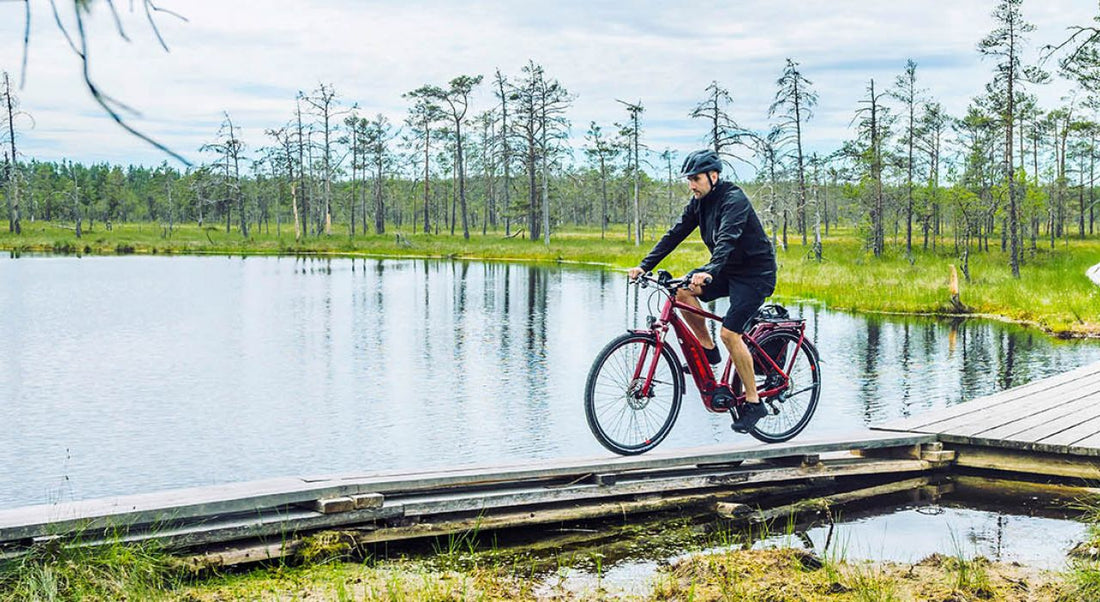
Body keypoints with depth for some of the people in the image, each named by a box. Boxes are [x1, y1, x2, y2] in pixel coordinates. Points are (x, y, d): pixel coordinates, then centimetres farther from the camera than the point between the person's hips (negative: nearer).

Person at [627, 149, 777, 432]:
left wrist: (709, 271, -53)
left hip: (755, 273, -8)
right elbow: (675, 234, 0)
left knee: (730, 333, -19)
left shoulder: (734, 199, -21)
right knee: (683, 291, -15)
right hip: (727, 271, 8)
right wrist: (644, 266, -10)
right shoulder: (699, 202, 3)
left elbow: (727, 239, -37)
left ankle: (753, 402, -6)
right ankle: (708, 349, 5)